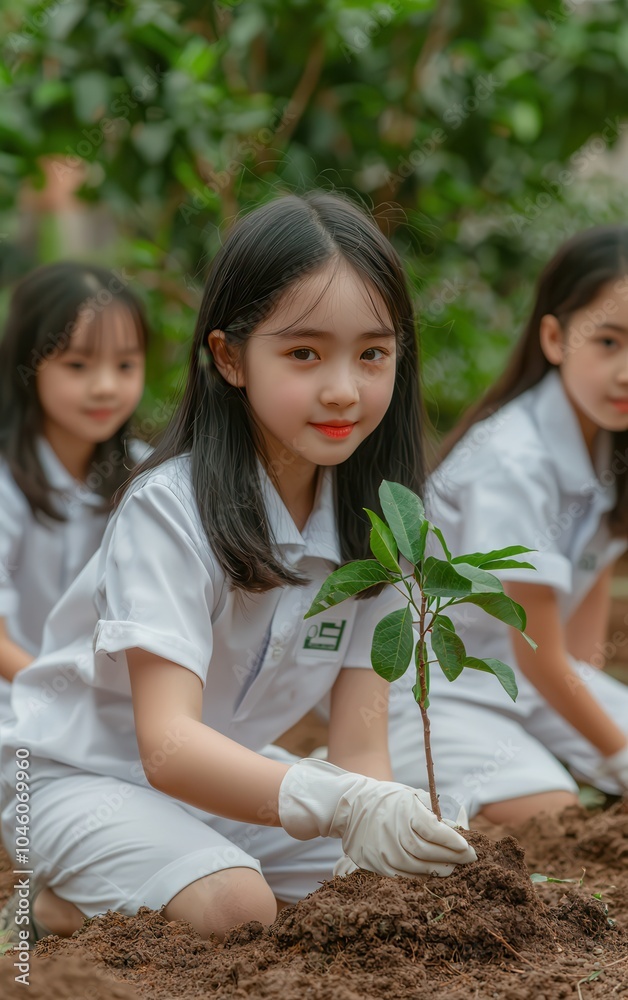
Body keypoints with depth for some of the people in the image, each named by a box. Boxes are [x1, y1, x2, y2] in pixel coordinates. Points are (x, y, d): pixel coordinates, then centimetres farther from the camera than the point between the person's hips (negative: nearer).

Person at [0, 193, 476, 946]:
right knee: (235, 911, -29)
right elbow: (167, 743, -37)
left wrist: (392, 829, -33)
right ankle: (67, 904, 0)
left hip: (225, 776, 7)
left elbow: (359, 743, -11)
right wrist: (341, 805, -52)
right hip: (79, 772, -7)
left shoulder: (372, 523, -8)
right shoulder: (171, 510, -27)